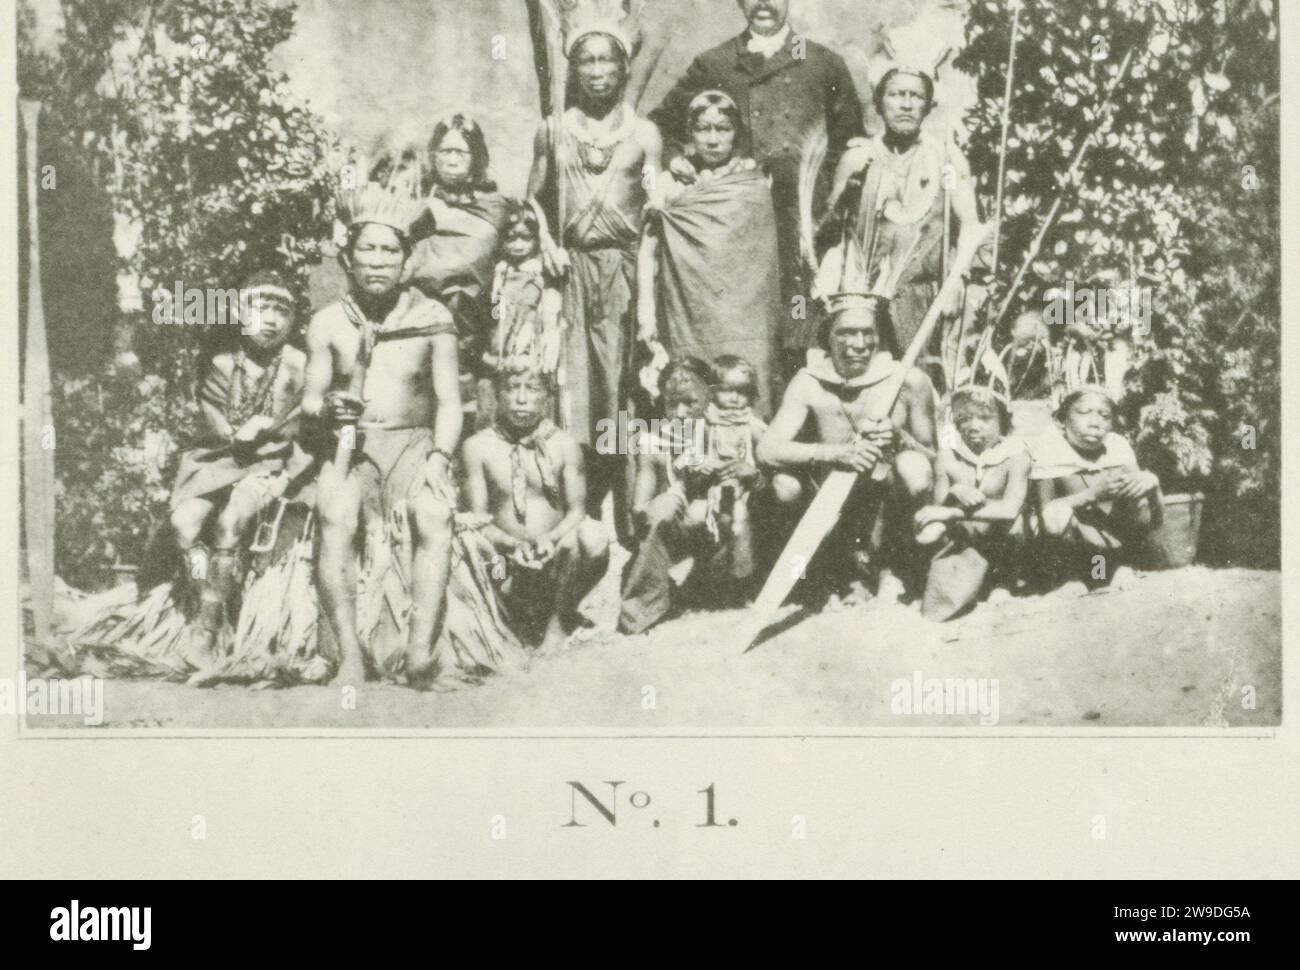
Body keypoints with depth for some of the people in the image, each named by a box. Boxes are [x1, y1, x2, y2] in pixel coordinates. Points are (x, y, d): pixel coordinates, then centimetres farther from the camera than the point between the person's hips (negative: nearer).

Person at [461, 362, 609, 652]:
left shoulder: (564, 445, 3)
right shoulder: (479, 447, 1)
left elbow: (577, 510, 0)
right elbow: (479, 517, -3)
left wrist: (551, 538, -22)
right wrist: (513, 543, -23)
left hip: (556, 555, 0)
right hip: (508, 562, 0)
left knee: (594, 535, -31)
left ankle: (560, 622, -7)